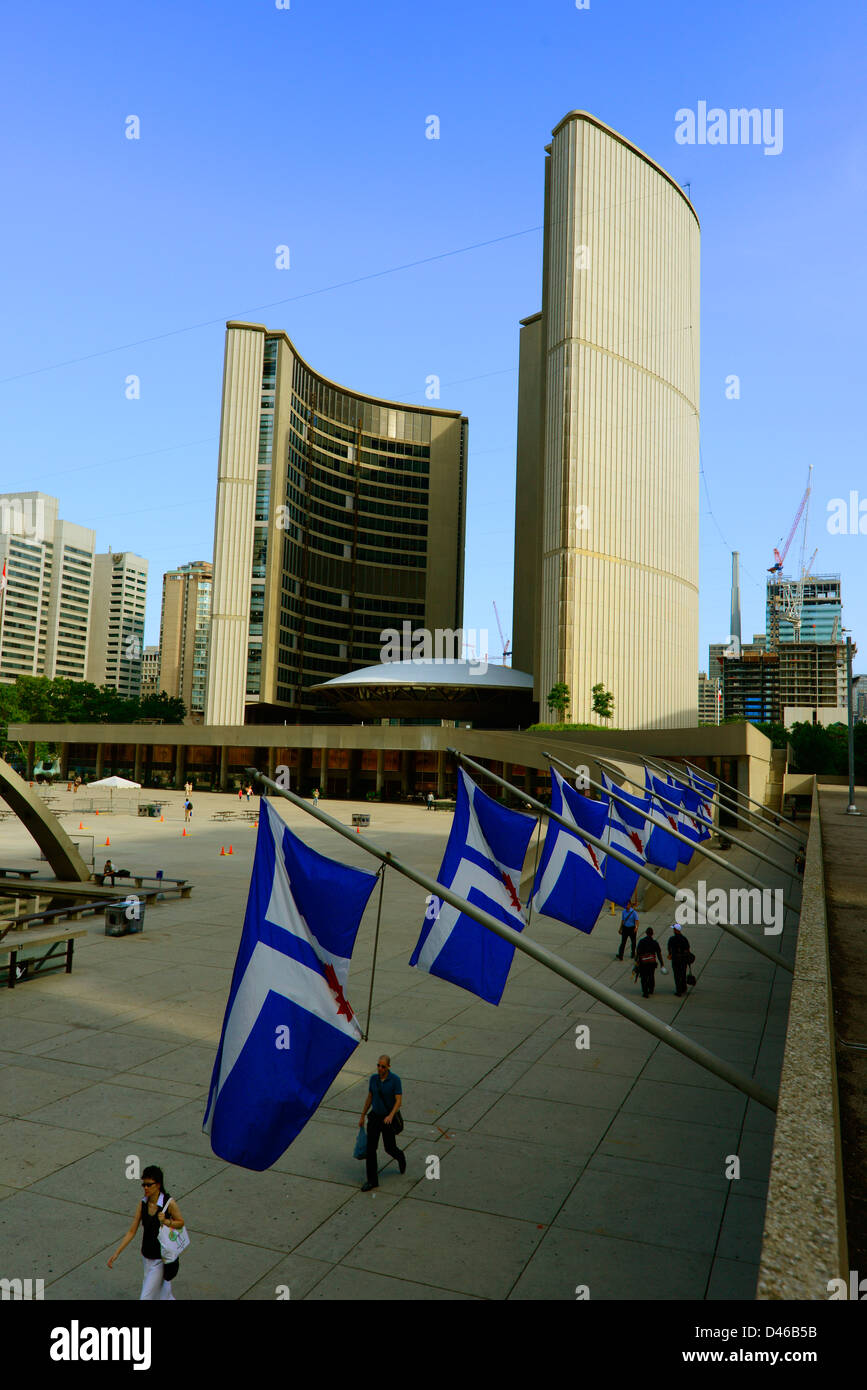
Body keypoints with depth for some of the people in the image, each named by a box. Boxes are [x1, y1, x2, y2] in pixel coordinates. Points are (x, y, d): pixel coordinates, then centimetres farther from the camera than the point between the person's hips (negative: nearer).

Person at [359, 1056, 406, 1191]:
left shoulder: (395, 1079, -19)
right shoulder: (374, 1079, -4)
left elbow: (398, 1101, -22)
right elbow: (369, 1098, 8)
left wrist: (391, 1115, -37)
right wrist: (362, 1116, 11)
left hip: (389, 1118, -3)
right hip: (374, 1116, 4)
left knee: (389, 1148, 9)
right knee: (371, 1148, -4)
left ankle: (400, 1156, 45)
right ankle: (372, 1180, 6)